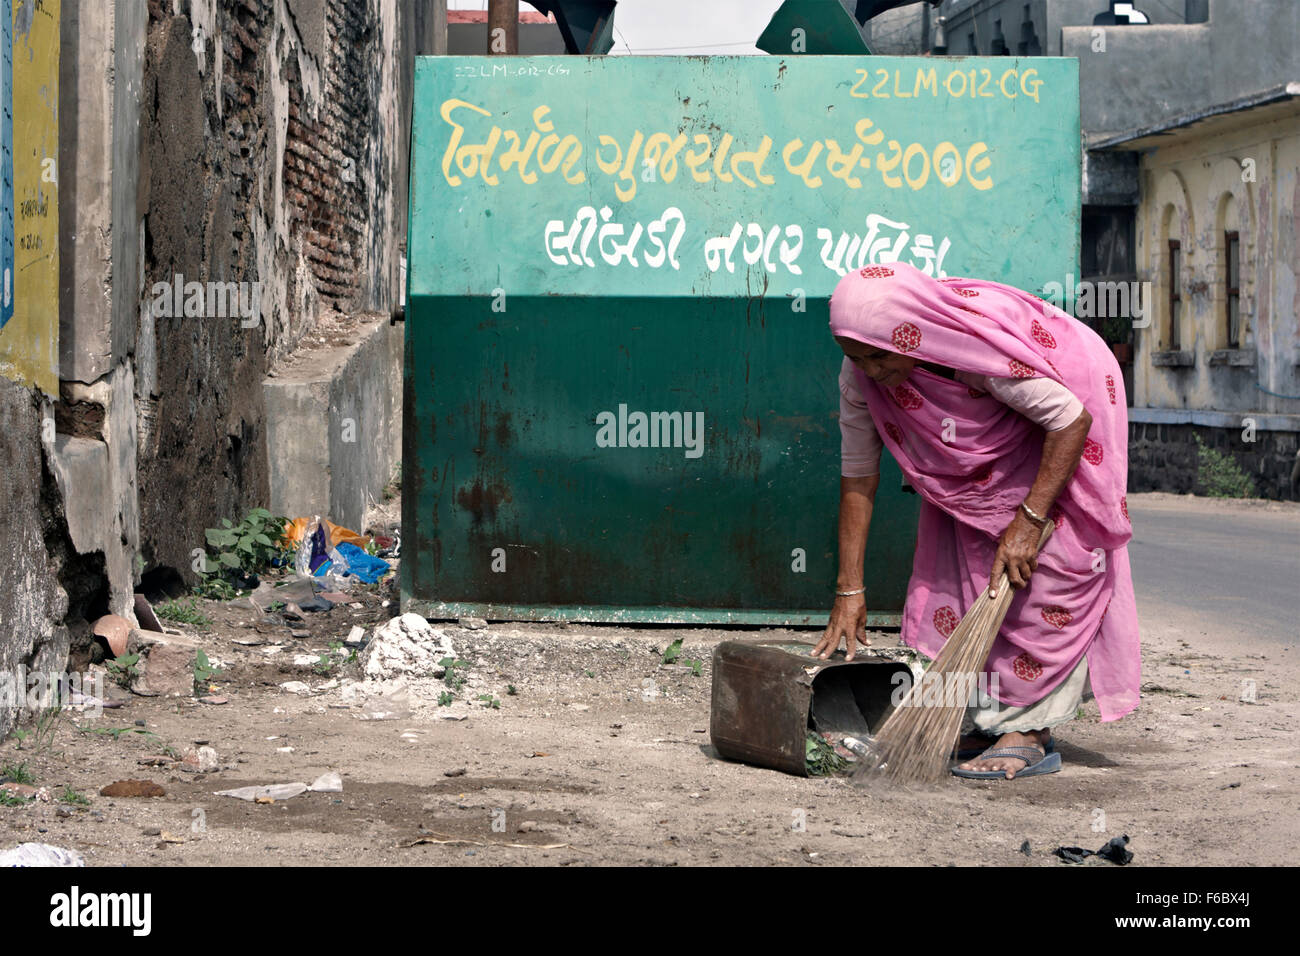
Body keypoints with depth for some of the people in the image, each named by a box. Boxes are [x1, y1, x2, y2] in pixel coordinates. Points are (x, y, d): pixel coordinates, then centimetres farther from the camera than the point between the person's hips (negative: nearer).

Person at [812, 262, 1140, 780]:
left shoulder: (984, 344, -40)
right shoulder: (860, 378, -20)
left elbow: (1071, 418, -31)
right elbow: (857, 478, -11)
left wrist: (1029, 519, -32)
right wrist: (849, 592, -12)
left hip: (1063, 410, -6)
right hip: (990, 434, 7)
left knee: (1047, 566, -14)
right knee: (958, 562, -1)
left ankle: (1030, 731, -14)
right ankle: (985, 715, 6)